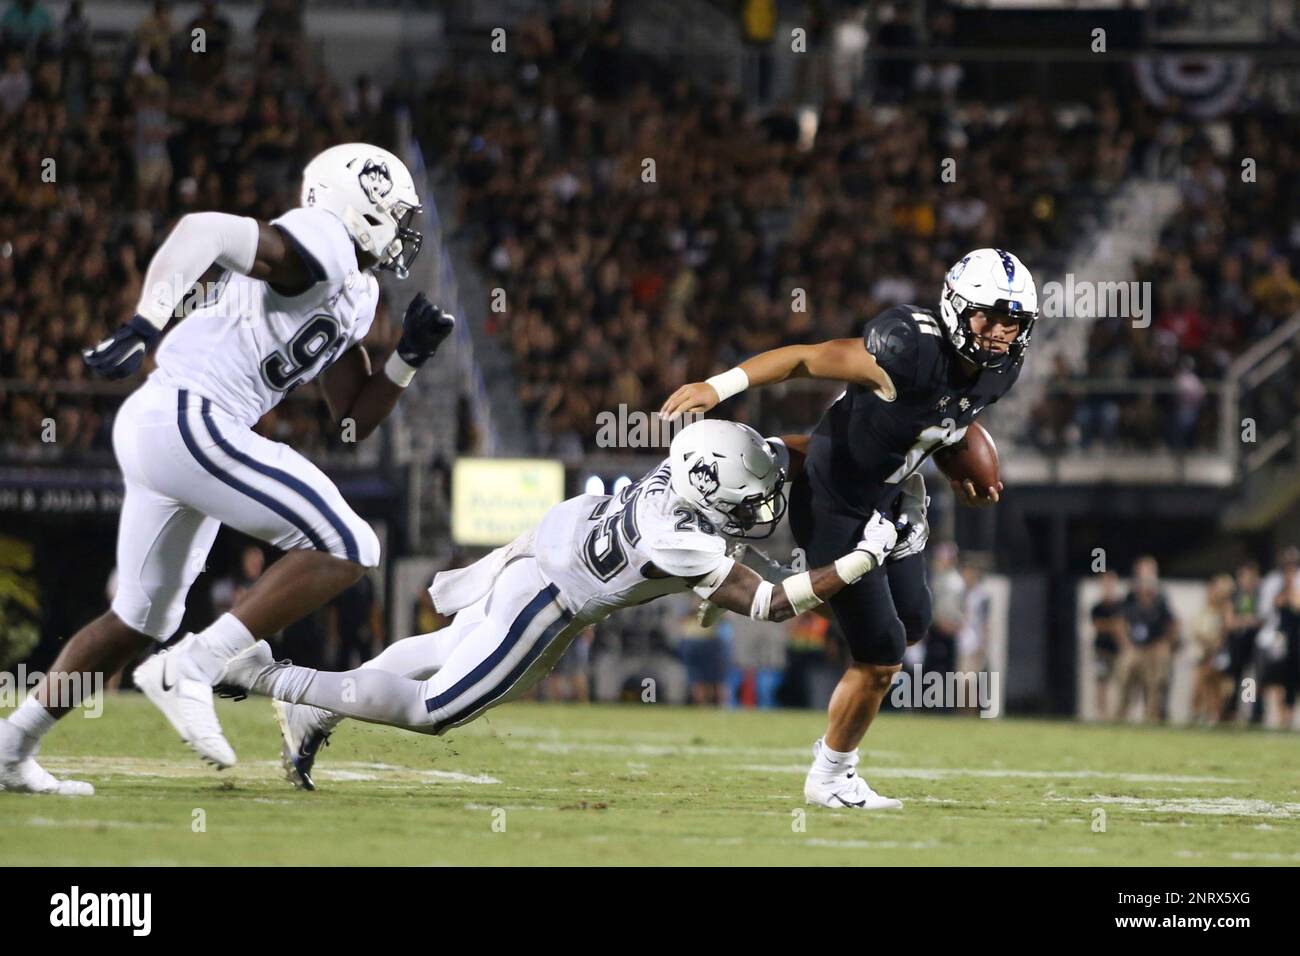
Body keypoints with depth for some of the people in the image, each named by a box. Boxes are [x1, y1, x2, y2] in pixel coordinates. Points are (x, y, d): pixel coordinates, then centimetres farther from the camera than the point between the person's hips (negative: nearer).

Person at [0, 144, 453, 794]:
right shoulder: (320, 247, -8)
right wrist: (144, 326, -30)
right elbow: (204, 229, -21)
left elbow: (354, 420, 26)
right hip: (186, 419, -11)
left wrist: (409, 357, 13)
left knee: (140, 619, 21)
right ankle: (191, 671, -15)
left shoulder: (354, 296, 22)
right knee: (345, 549, -13)